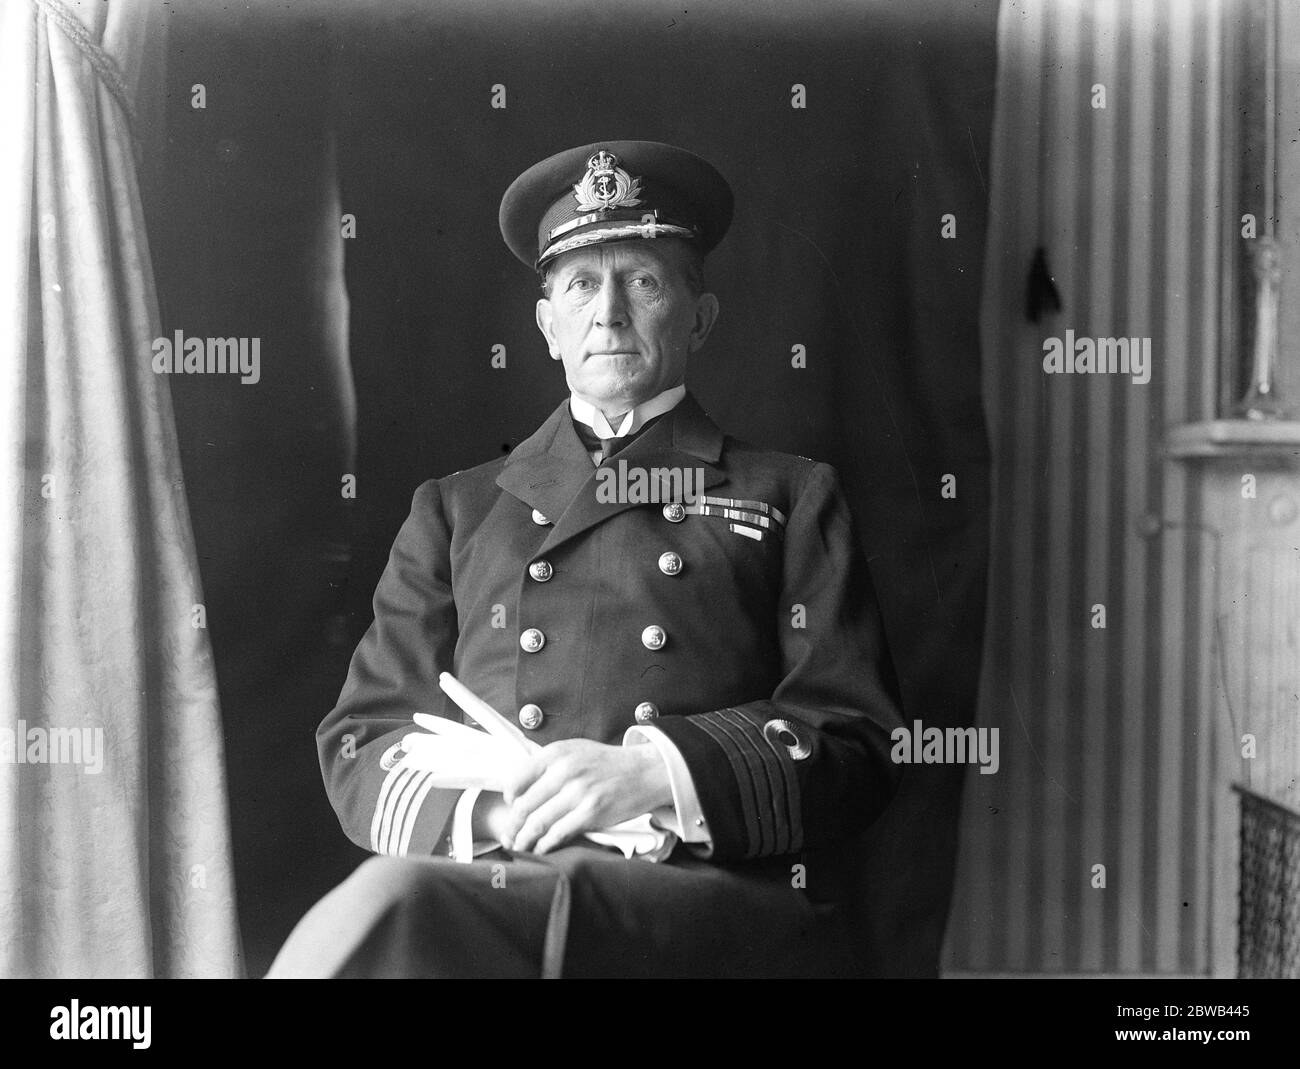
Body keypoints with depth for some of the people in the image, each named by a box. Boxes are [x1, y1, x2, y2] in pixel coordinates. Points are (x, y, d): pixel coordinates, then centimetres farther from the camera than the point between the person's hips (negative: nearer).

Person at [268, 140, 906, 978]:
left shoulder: (793, 499, 17)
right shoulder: (456, 510, 23)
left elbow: (861, 742, 6)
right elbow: (362, 740, 15)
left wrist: (660, 774, -12)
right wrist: (480, 812, -8)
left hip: (722, 904, -2)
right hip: (490, 887, 3)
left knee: (390, 908, -31)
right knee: (395, 899, -35)